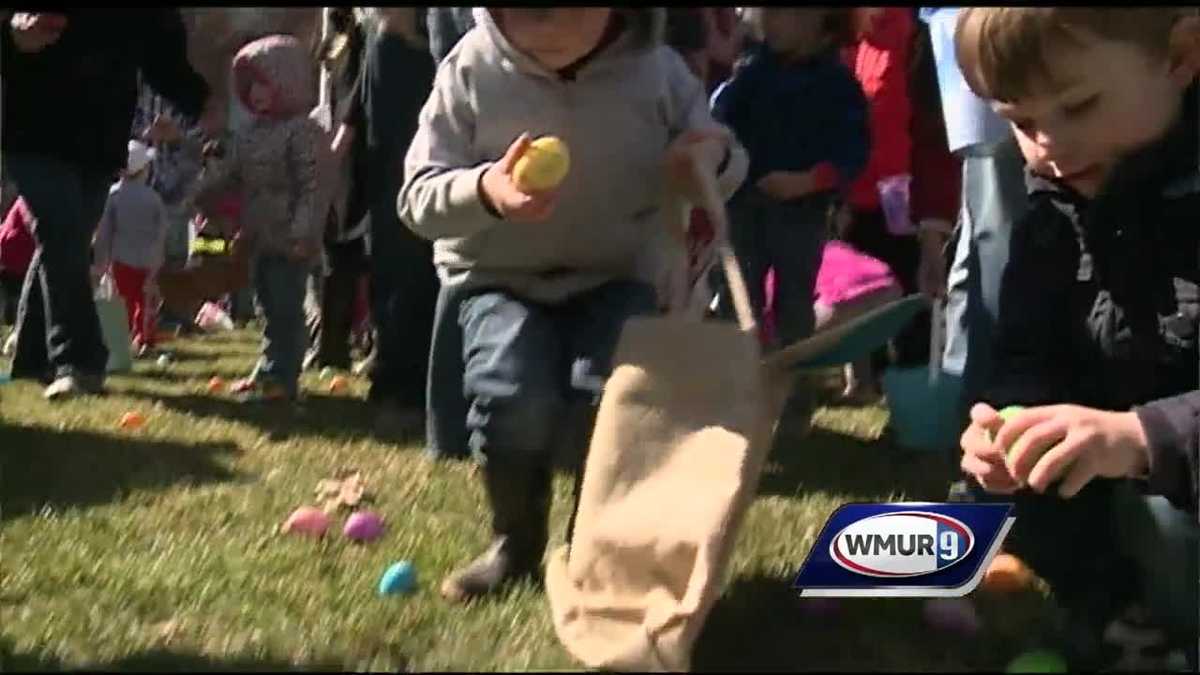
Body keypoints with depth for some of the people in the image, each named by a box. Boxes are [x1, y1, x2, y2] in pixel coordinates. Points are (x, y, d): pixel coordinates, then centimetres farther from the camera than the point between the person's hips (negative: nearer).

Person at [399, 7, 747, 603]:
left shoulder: (655, 68, -9)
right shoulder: (471, 69, -13)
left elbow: (714, 155, 5)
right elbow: (419, 196, -12)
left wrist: (717, 158, -21)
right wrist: (484, 192, -35)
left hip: (618, 276, 1)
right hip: (501, 277, -1)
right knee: (514, 400, -26)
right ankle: (517, 542, 5)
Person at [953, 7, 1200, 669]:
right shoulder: (1056, 207, -2)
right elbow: (1031, 358, -1)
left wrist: (1146, 436, -44)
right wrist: (1010, 422, -22)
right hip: (1120, 469, 7)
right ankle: (1112, 608, 14)